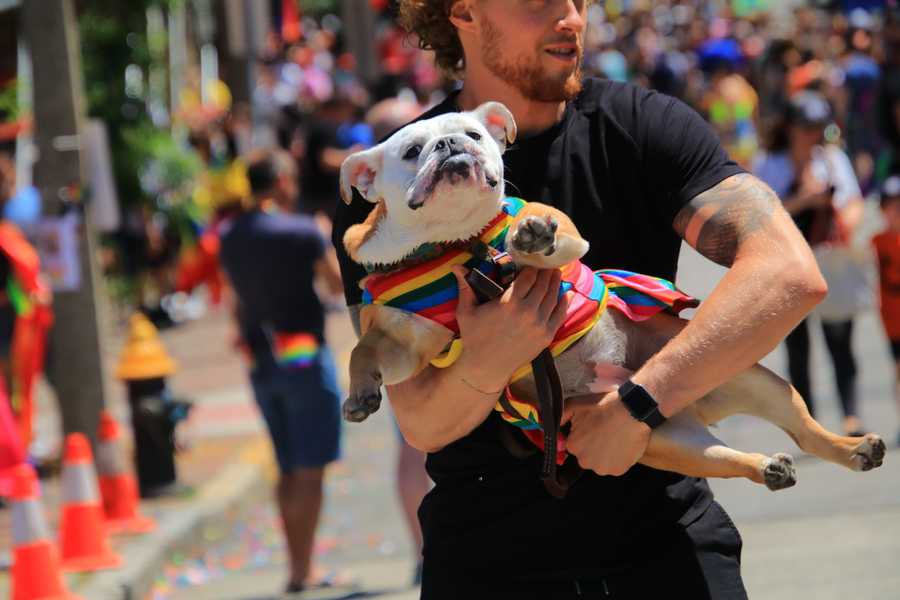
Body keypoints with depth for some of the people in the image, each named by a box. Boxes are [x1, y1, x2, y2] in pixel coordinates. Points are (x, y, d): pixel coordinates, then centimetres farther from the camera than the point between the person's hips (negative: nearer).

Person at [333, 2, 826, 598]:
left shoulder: (638, 125, -8)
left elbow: (792, 275, -22)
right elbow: (422, 426, -11)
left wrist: (635, 406, -27)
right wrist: (484, 366, -34)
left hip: (661, 535, 0)